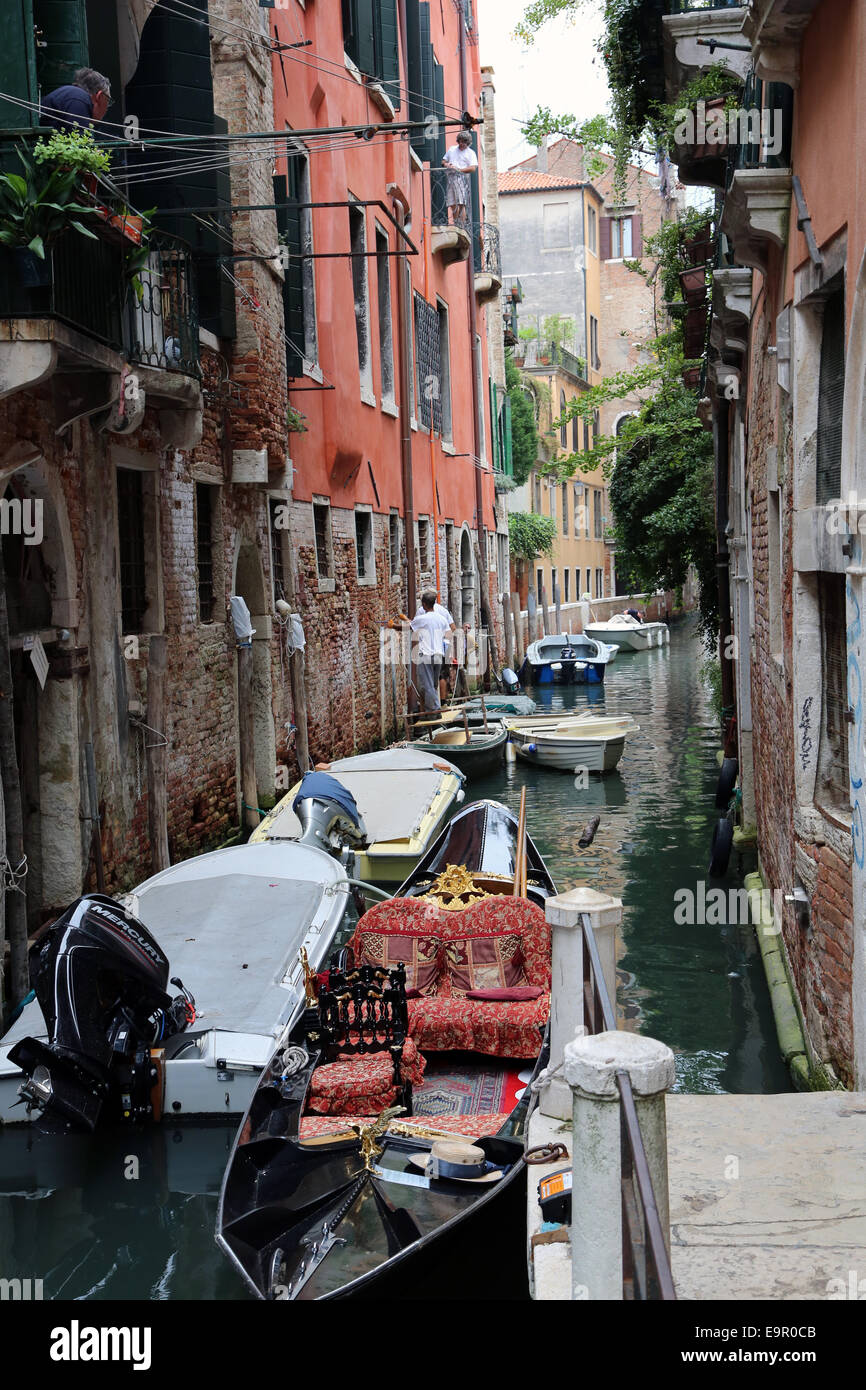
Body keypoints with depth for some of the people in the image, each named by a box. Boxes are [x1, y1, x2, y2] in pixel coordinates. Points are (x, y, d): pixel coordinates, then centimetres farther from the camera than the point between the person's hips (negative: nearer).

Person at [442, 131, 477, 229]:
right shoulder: (452, 149, 22)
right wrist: (447, 165, 4)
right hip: (451, 178, 5)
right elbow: (444, 161, 28)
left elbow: (473, 168, -5)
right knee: (452, 204, 1)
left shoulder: (471, 153, 7)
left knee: (461, 204, -15)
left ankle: (462, 226, -18)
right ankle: (455, 225, 10)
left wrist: (459, 169, -12)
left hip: (463, 178, -5)